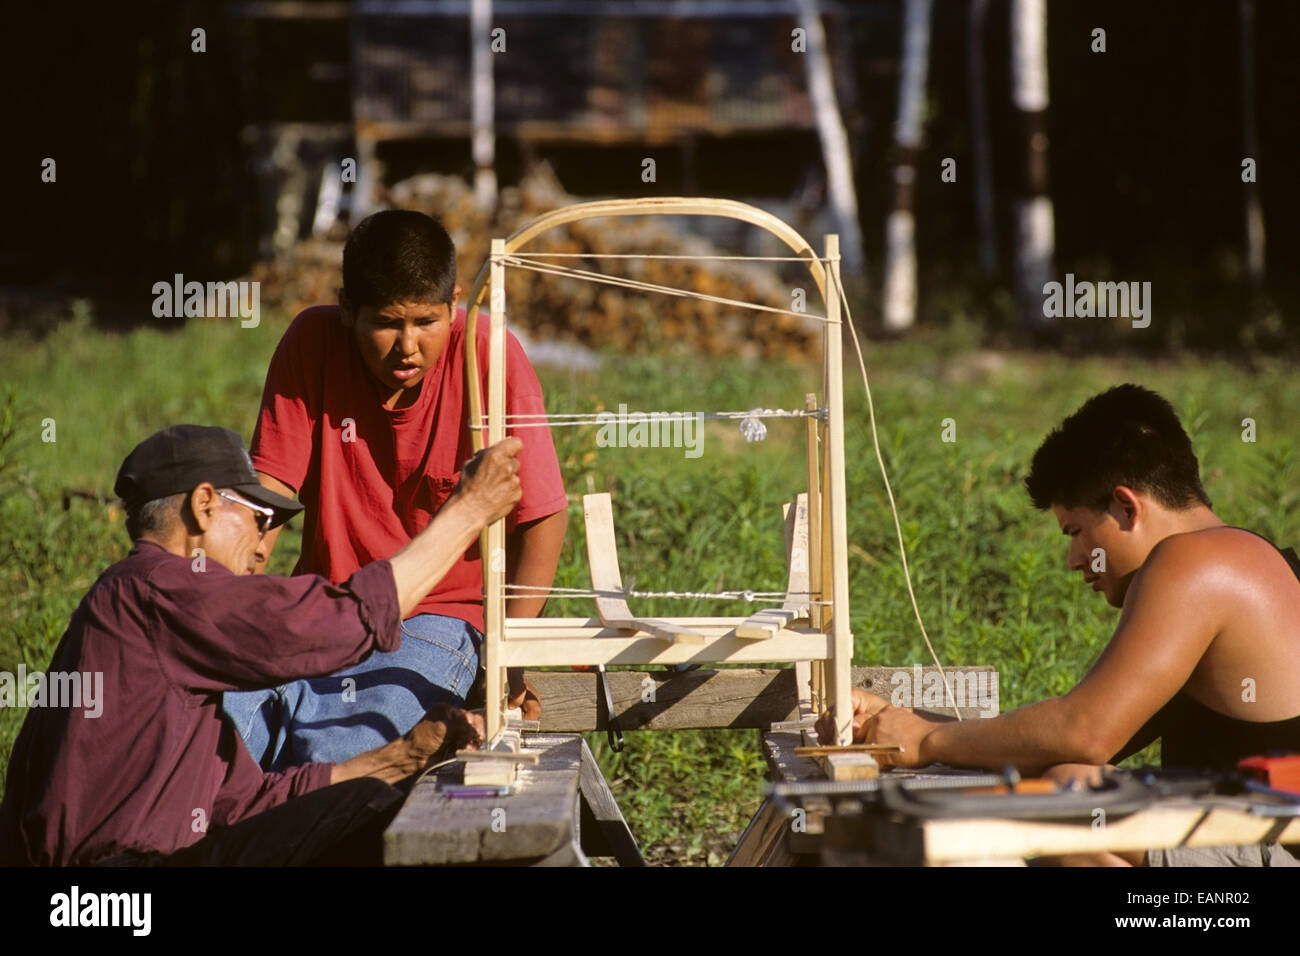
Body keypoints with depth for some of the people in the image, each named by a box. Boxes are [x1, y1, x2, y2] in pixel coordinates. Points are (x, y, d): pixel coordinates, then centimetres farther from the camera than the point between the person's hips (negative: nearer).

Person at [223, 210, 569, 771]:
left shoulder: (491, 357, -12)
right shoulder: (312, 343, -5)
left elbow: (541, 520, -8)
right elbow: (266, 494, -5)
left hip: (441, 616, -3)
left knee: (333, 756, -32)